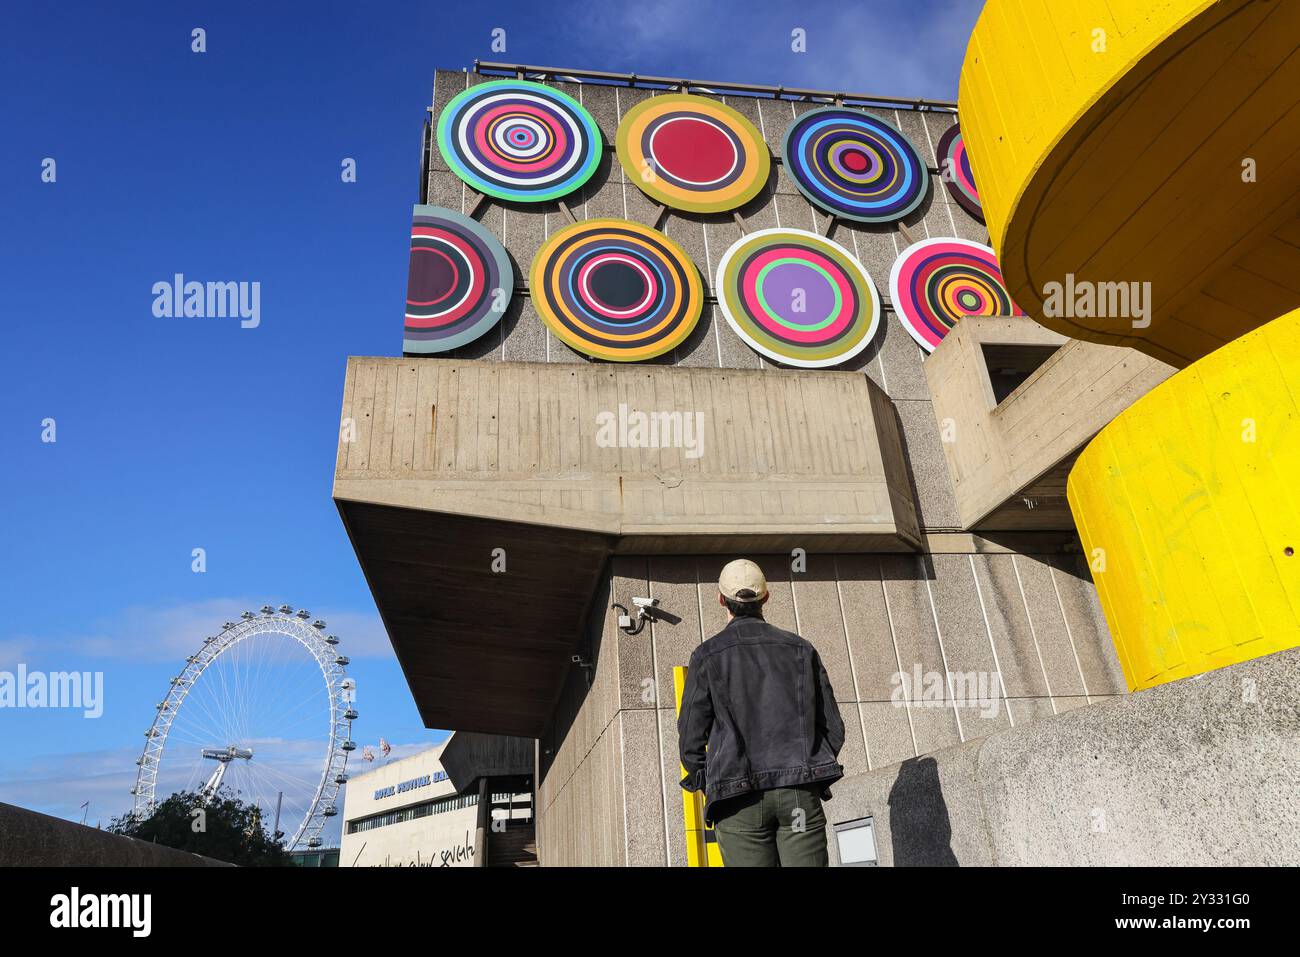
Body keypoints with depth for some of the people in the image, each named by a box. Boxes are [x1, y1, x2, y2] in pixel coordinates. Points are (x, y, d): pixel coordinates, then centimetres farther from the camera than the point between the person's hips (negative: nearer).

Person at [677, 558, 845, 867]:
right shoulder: (800, 648, 11)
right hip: (799, 794, 2)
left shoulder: (708, 655, 3)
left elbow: (691, 737, 2)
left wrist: (706, 785, 18)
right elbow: (833, 728, 10)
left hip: (740, 801, -2)